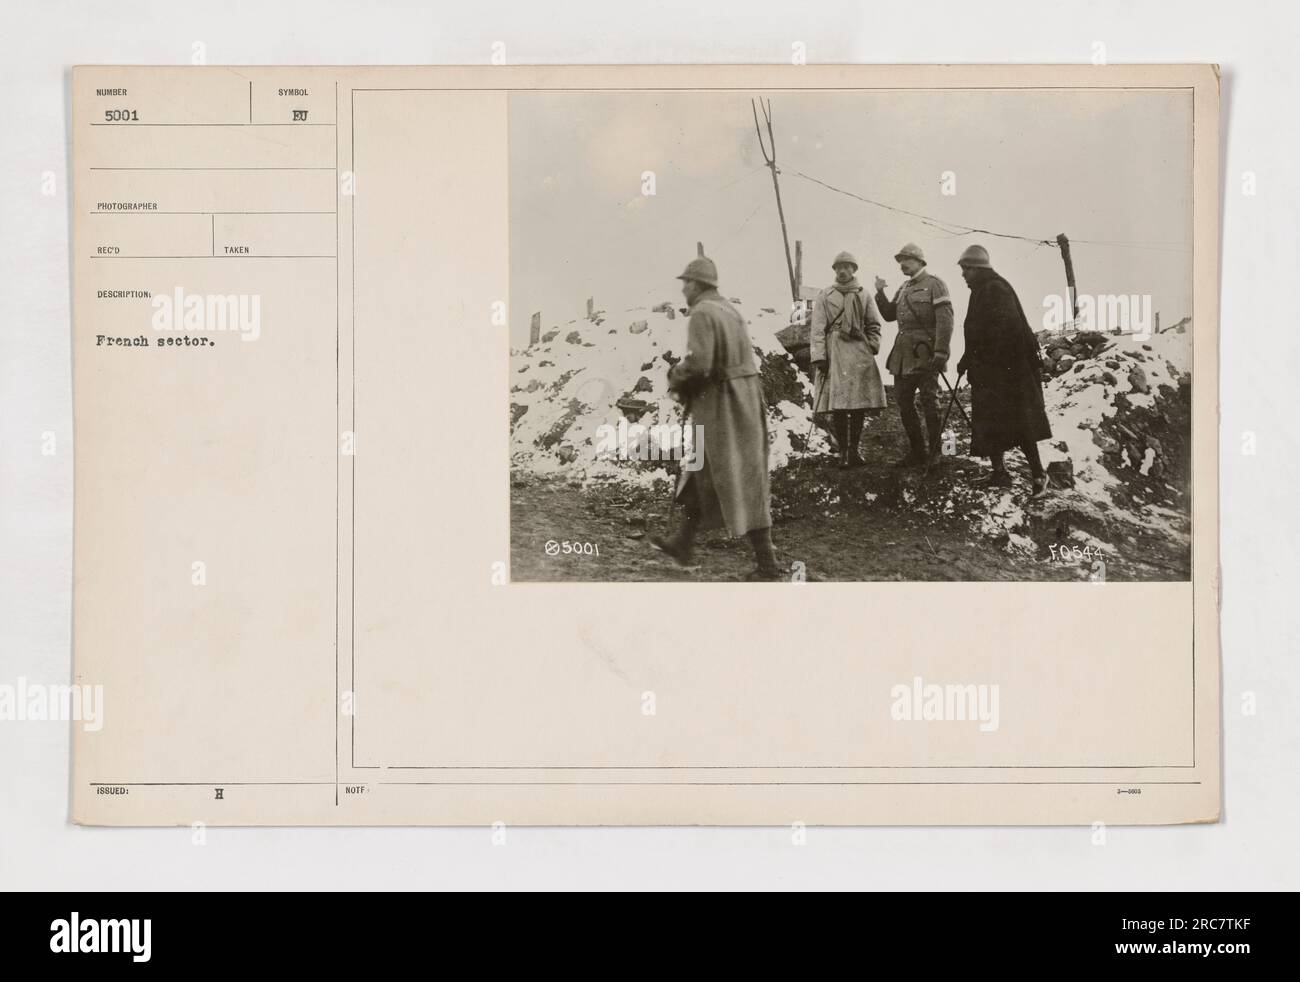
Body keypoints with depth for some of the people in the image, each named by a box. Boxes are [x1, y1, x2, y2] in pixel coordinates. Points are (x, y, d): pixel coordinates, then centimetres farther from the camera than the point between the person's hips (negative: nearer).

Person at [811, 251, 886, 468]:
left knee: (859, 406, 1)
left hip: (860, 354, 2)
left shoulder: (864, 296, 13)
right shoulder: (824, 296, 7)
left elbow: (874, 326, 15)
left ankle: (854, 450, 11)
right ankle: (843, 452, 0)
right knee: (838, 406, -7)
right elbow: (817, 329, 1)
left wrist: (871, 348, 0)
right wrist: (818, 357, -8)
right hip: (834, 355, -2)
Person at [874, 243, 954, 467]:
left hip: (925, 354, -8)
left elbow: (945, 320, -13)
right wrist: (880, 293, 6)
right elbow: (889, 314, 22)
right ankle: (917, 451, 17)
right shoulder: (904, 288, 19)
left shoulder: (934, 284, -5)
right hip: (904, 354, 8)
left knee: (929, 402, -3)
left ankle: (935, 454, 3)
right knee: (904, 403, 8)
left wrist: (941, 352, -21)